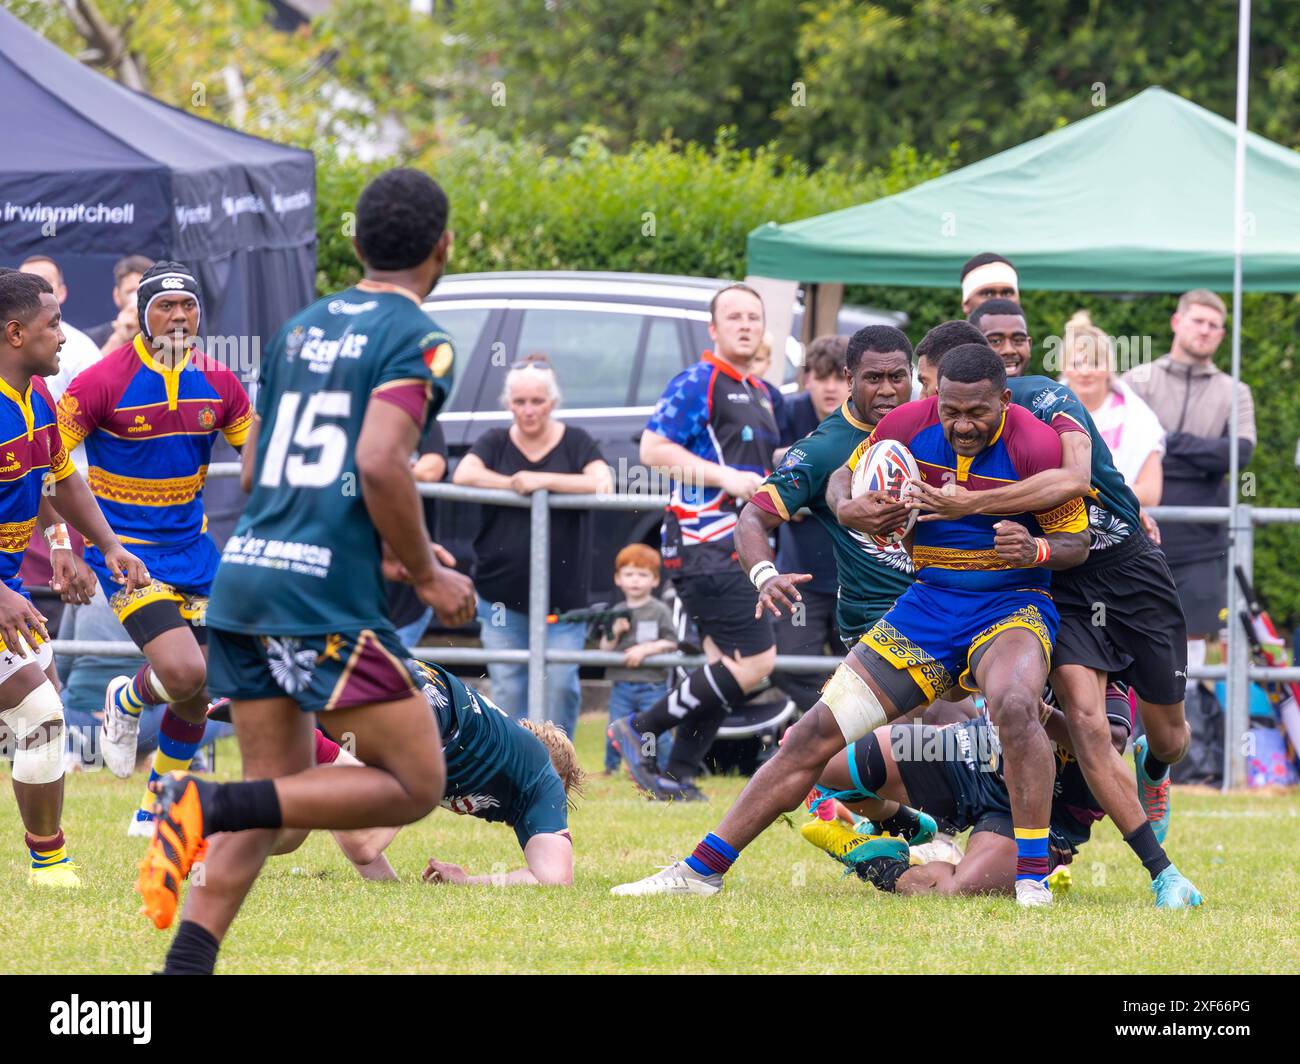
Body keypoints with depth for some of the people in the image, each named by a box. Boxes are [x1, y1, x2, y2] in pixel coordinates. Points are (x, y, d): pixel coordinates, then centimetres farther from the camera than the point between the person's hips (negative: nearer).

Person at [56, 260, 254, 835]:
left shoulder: (217, 383, 0)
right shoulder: (104, 382, -15)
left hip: (191, 547, 5)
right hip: (125, 549, -5)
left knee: (195, 695, 5)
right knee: (183, 673, -22)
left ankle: (155, 811, 27)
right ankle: (127, 700, 14)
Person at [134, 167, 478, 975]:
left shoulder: (301, 329, 18)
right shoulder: (417, 341, -6)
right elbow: (382, 464, -20)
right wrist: (428, 576, -7)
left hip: (247, 574, 8)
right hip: (327, 590, -8)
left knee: (279, 794, 15)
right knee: (415, 784, 0)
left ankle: (186, 964, 2)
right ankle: (211, 806, -16)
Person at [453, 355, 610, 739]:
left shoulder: (576, 442, 4)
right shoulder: (494, 443, 8)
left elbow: (602, 484, -13)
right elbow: (464, 475, -10)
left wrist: (543, 481, -17)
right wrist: (515, 486, -13)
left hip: (563, 594, -1)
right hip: (502, 592, 1)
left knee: (560, 684, -6)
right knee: (507, 688, 0)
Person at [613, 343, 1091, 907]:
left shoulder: (1037, 446, -18)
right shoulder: (908, 426, -7)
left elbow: (1077, 541, -7)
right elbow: (843, 479, 11)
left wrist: (1035, 549, -29)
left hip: (1013, 603, -4)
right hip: (928, 602, 4)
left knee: (1013, 706, -38)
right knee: (816, 733, -1)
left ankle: (1033, 879, -29)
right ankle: (700, 871, 7)